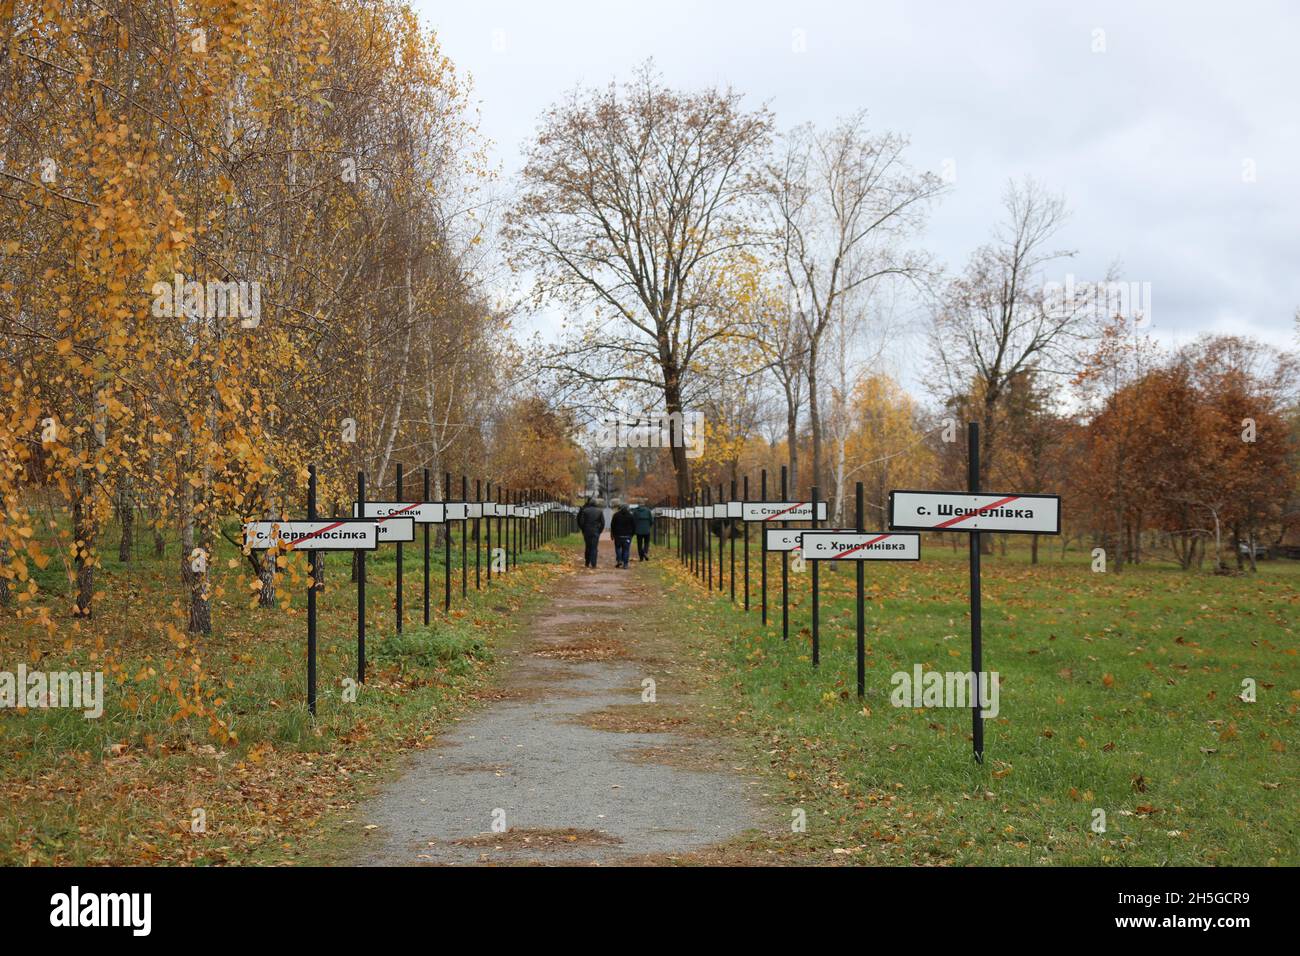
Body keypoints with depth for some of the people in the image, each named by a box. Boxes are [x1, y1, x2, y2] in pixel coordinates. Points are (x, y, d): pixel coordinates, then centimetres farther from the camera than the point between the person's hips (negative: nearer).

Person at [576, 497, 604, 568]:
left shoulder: (585, 511, -1)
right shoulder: (600, 511, 3)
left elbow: (581, 522, -4)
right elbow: (603, 523, 1)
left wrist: (583, 530, 9)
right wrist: (600, 531, 10)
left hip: (587, 531, 0)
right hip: (596, 532, 0)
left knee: (588, 547, 12)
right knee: (594, 547, -1)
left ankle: (587, 563, 14)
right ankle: (593, 564, -9)